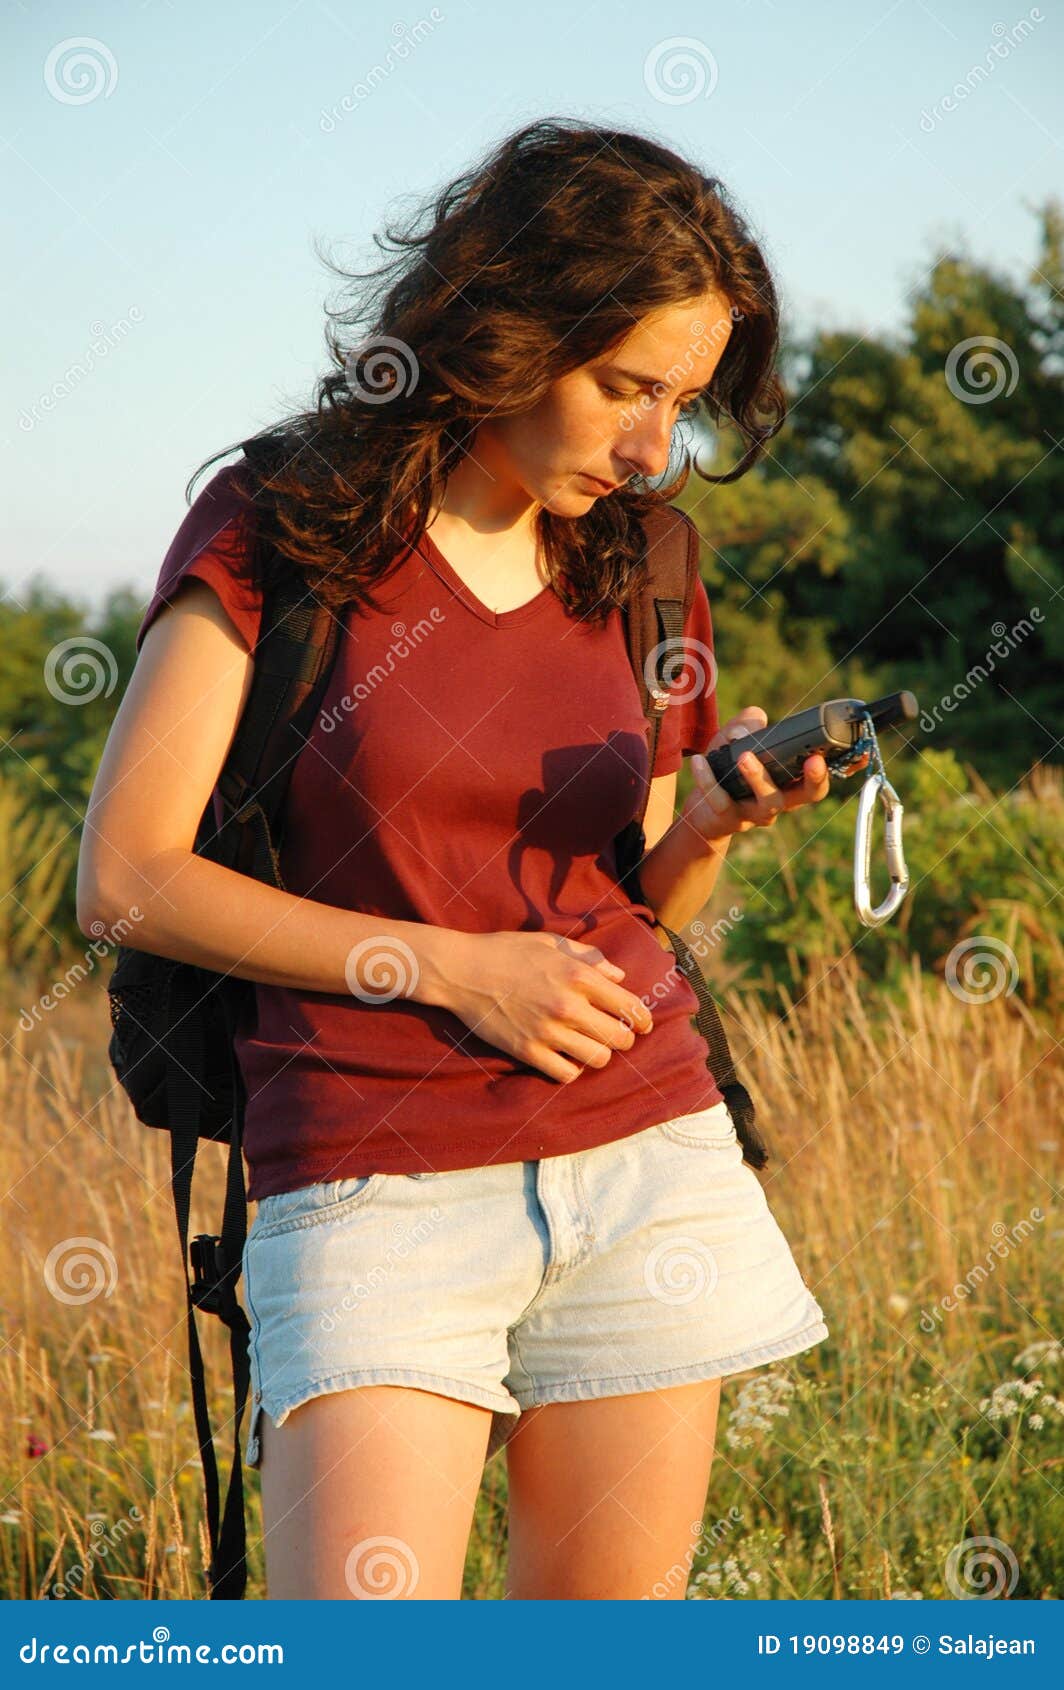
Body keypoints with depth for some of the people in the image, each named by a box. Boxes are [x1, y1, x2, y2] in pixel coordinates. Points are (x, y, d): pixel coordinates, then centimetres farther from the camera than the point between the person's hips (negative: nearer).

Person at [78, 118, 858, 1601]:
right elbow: (126, 874, -6)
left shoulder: (633, 570, 11)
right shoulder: (275, 533, -3)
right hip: (376, 1184, -4)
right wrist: (449, 965, -11)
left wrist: (715, 816, -5)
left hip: (643, 1155, 4)